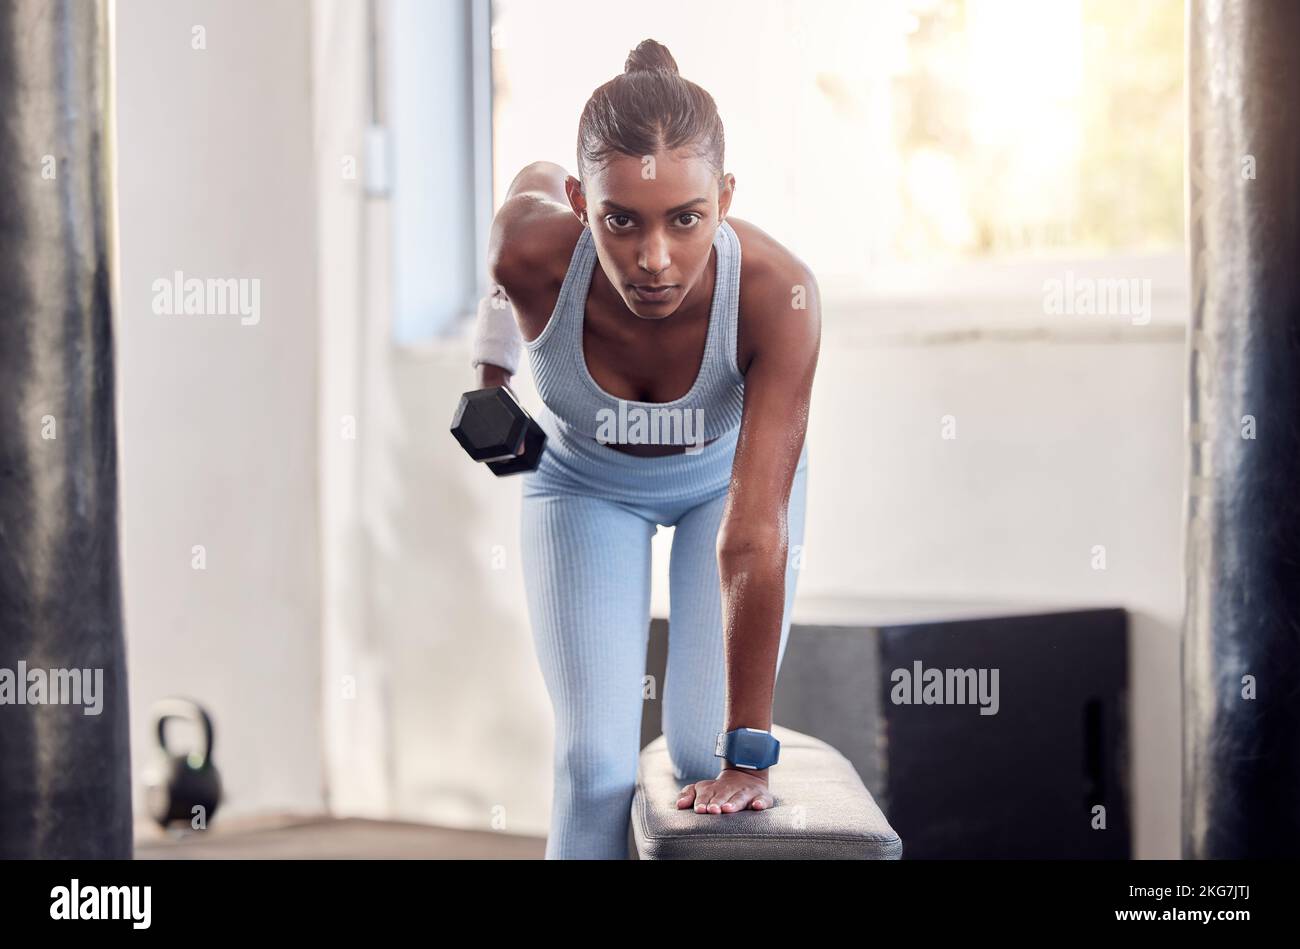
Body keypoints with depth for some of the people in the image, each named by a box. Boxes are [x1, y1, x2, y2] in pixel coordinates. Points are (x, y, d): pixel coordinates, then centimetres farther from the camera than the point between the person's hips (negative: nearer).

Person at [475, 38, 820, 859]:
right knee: (597, 765, -9)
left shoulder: (777, 293, -41)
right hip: (585, 482, 1)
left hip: (724, 472, -1)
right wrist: (490, 370, 7)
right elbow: (531, 179, -8)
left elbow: (753, 538, -40)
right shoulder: (536, 252, -36)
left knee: (706, 753, -7)